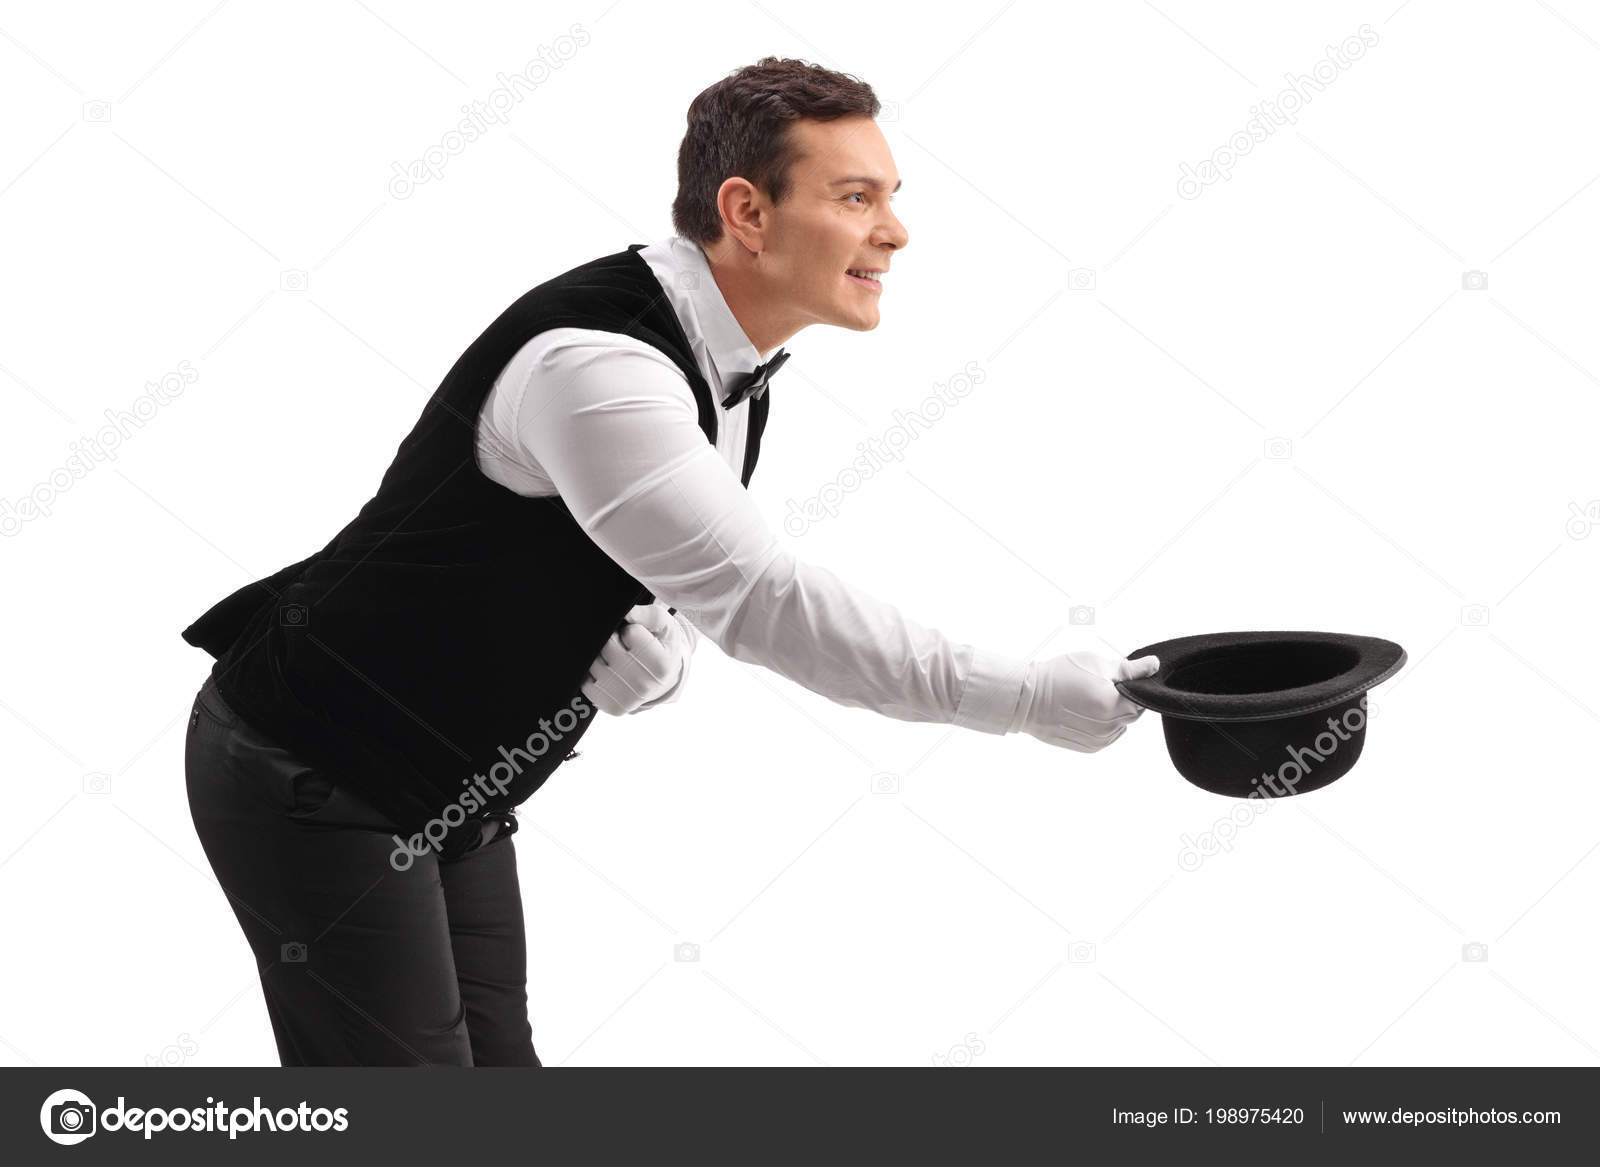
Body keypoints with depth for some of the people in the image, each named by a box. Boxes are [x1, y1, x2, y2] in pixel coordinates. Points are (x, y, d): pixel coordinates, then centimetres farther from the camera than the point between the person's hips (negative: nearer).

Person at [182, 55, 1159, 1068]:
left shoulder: (731, 372, 4)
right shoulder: (593, 362, -27)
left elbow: (702, 592, 13)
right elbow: (759, 597, -31)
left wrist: (656, 658, -12)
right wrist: (1024, 695, -28)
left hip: (446, 796, 9)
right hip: (313, 784, -9)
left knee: (496, 1060, 12)